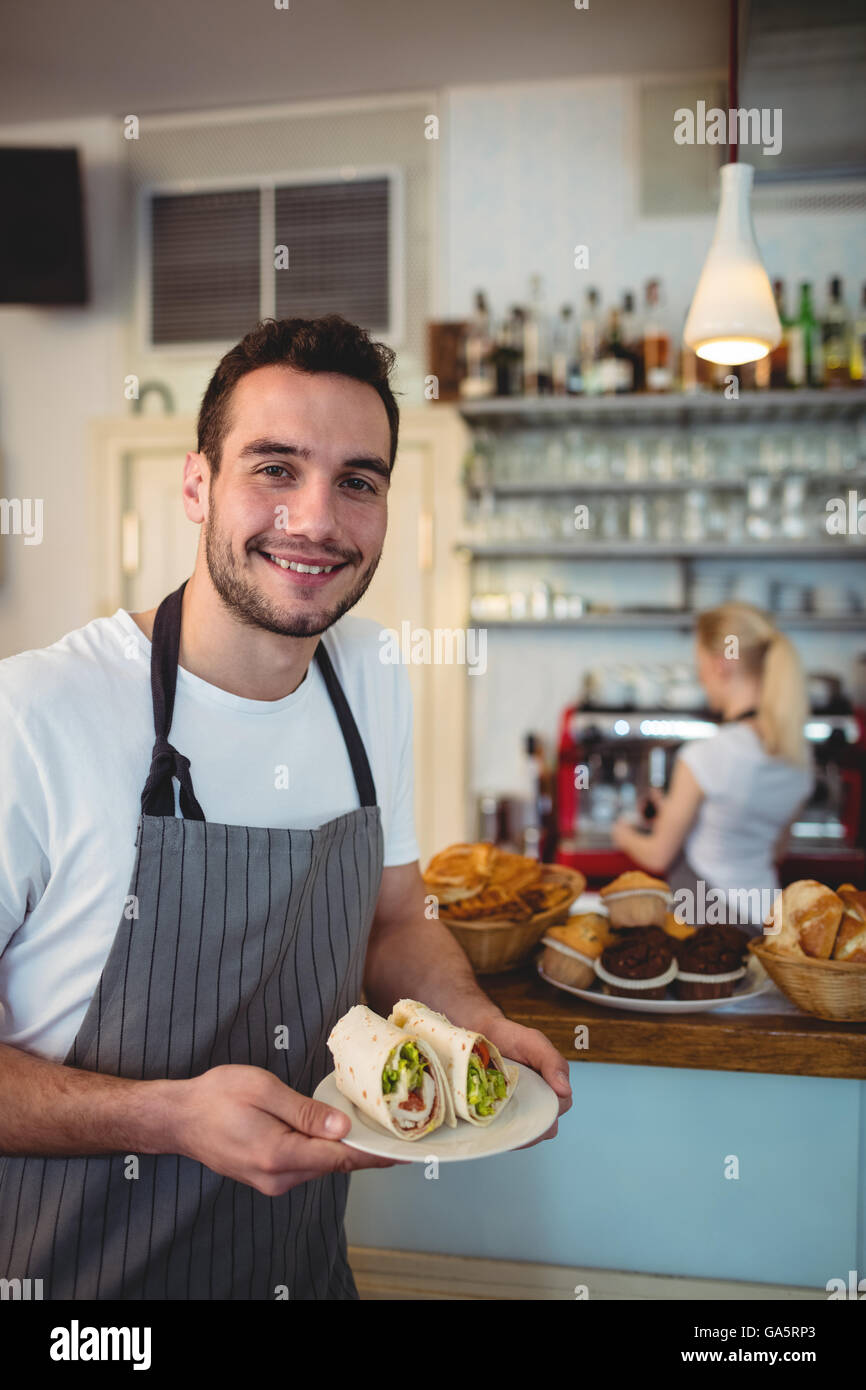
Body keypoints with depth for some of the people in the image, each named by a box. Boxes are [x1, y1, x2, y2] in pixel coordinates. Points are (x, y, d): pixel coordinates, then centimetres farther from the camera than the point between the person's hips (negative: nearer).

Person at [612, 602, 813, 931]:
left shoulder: (704, 756, -19)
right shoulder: (798, 754, 0)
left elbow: (659, 855, -6)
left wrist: (625, 836, 18)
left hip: (705, 917, -7)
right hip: (764, 912, 7)